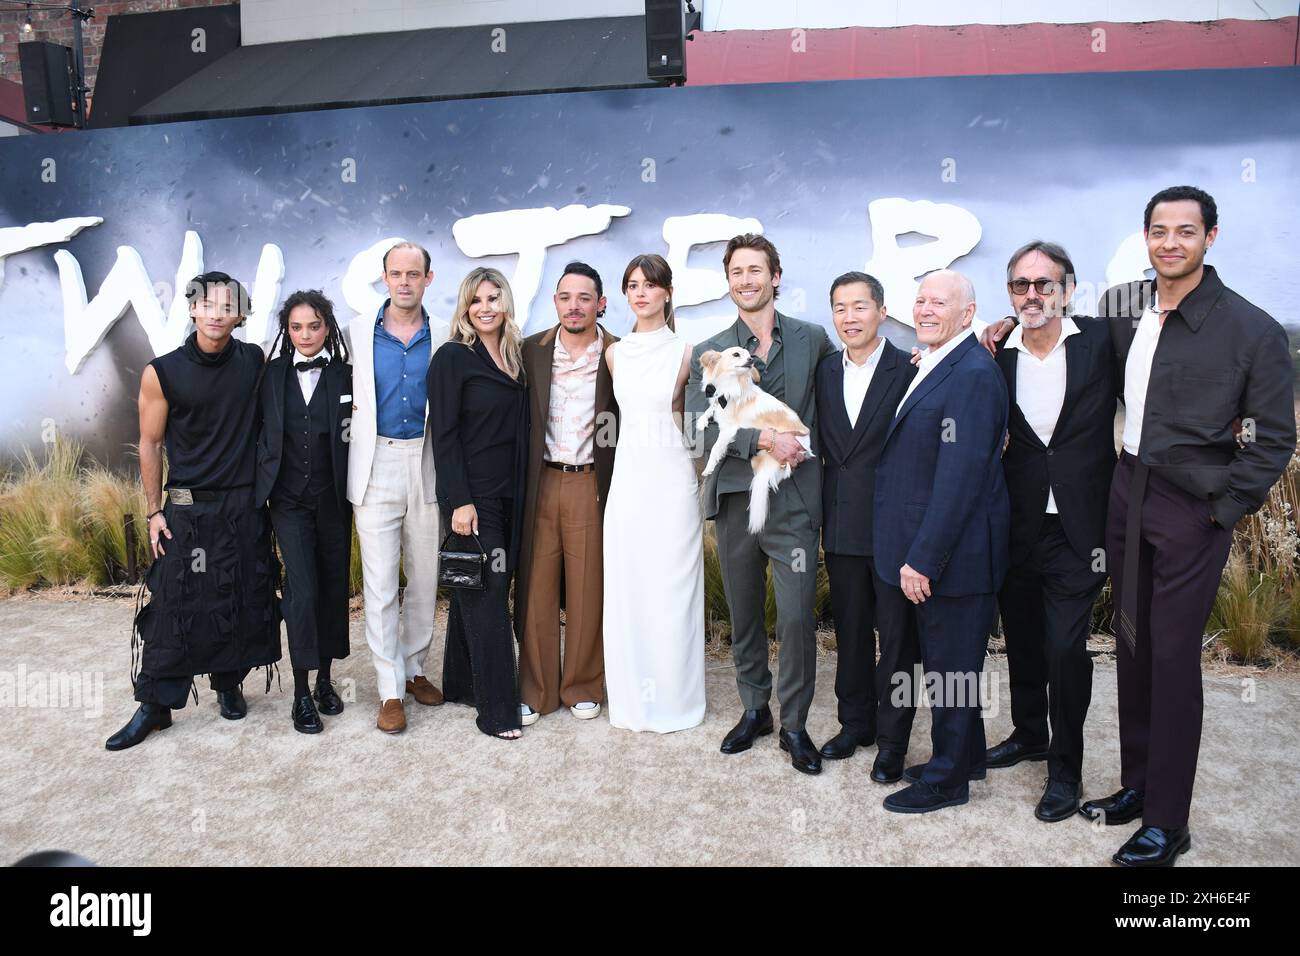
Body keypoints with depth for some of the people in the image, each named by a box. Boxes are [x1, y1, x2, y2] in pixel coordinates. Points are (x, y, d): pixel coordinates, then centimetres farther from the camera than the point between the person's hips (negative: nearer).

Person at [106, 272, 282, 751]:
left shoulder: (254, 360, 1)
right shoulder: (162, 372, -6)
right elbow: (150, 445, 1)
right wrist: (155, 511, -2)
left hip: (246, 507, 2)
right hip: (187, 508, -2)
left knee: (244, 603, 8)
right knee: (173, 607, 0)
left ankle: (229, 684, 27)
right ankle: (154, 705, 12)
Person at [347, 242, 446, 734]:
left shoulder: (445, 337, 4)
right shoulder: (357, 331, 4)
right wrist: (355, 408, -3)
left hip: (428, 465, 1)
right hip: (376, 466, -1)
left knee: (425, 578, 10)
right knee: (380, 584, 0)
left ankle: (414, 668, 28)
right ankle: (391, 690, 10)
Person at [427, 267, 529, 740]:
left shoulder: (516, 356, 11)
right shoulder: (453, 357, -7)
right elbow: (444, 434, -11)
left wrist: (522, 496, 10)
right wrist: (460, 501, -16)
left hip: (508, 495, 6)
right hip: (472, 496, -6)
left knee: (476, 592, 14)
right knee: (487, 595, -3)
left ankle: (462, 683, 27)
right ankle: (496, 708, 5)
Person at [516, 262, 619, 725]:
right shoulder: (531, 350, 4)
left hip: (592, 484, -1)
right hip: (539, 483, 2)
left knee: (588, 589, 6)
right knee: (535, 588, 6)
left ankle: (583, 686, 23)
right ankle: (536, 689, 20)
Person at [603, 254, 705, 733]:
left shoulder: (686, 353, -4)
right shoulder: (614, 354, 7)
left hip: (673, 478, -4)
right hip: (628, 477, 4)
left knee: (671, 588, 2)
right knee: (625, 587, 7)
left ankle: (671, 699, 18)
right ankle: (632, 698, 22)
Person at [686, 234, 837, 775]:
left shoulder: (813, 340, 4)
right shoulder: (710, 353, 5)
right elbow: (701, 426, -6)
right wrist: (765, 439, -16)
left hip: (794, 501, -2)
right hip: (734, 499, 2)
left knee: (797, 618, -3)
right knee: (743, 617, 13)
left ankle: (794, 724, 16)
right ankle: (754, 710, 31)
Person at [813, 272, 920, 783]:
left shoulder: (910, 371, -8)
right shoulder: (824, 371, 7)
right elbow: (822, 443, 11)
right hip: (842, 525, 5)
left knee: (897, 635, 6)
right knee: (850, 630, 16)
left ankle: (892, 738, 20)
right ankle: (856, 722, 32)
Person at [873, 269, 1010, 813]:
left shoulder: (973, 375, -18)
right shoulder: (930, 367, 12)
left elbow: (959, 476, -23)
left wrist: (923, 559, -23)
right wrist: (916, 555, 12)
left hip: (954, 553, -10)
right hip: (927, 551, 10)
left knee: (950, 666, 5)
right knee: (944, 661, 20)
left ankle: (948, 779, 21)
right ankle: (966, 758, 37)